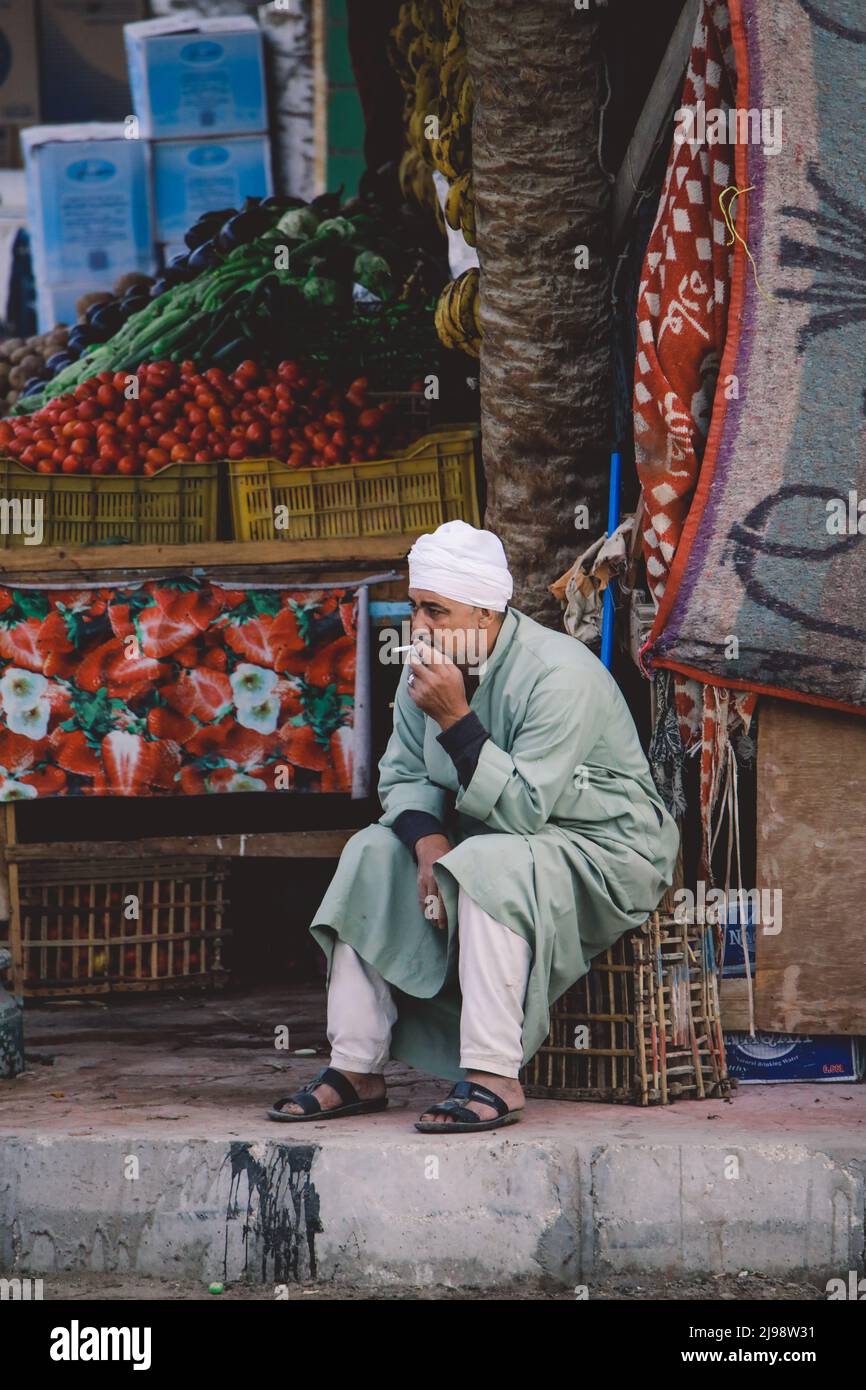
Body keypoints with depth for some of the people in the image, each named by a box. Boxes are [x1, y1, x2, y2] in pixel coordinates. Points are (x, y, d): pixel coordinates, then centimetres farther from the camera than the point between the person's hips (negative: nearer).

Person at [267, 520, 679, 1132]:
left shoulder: (558, 673, -25)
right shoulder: (428, 668, -1)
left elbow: (522, 810, -29)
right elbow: (403, 776, 4)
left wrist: (455, 719, -32)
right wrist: (430, 844, -17)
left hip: (606, 852, -8)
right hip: (485, 841, 8)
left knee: (490, 866, -35)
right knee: (373, 855, -7)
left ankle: (494, 1079, -36)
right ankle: (356, 1070, -9)